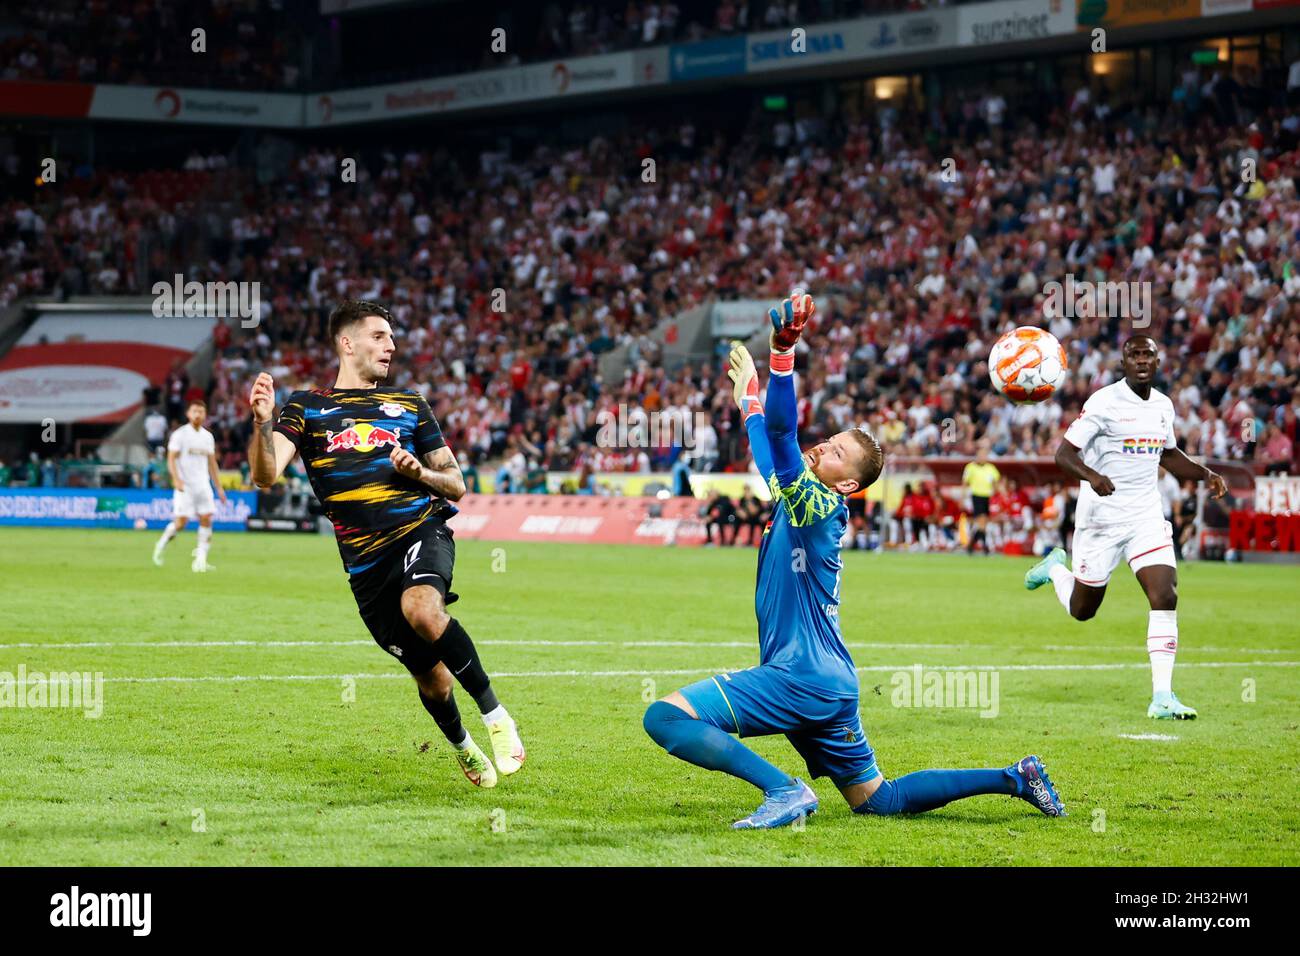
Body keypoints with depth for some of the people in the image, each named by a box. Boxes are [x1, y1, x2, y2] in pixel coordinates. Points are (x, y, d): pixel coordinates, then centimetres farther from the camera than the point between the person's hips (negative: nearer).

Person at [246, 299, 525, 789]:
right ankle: (462, 747, 37)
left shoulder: (408, 403, 15)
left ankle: (494, 715, -20)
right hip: (366, 561, 1)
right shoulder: (306, 407, 9)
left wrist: (420, 473, -5)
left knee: (421, 608, -34)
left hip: (422, 527, -1)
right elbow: (266, 475, -6)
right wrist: (262, 423, -24)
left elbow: (456, 485, 17)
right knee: (432, 680, 5)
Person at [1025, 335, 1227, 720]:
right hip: (1101, 518, -4)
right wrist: (1091, 476, -35)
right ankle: (1055, 568, 45)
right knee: (1082, 610, 10)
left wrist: (1205, 474, 9)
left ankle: (1162, 697, -12)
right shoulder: (1104, 402, -13)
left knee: (1165, 598, -13)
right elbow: (1063, 454, -16)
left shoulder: (1163, 406, 8)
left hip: (1147, 518, 4)